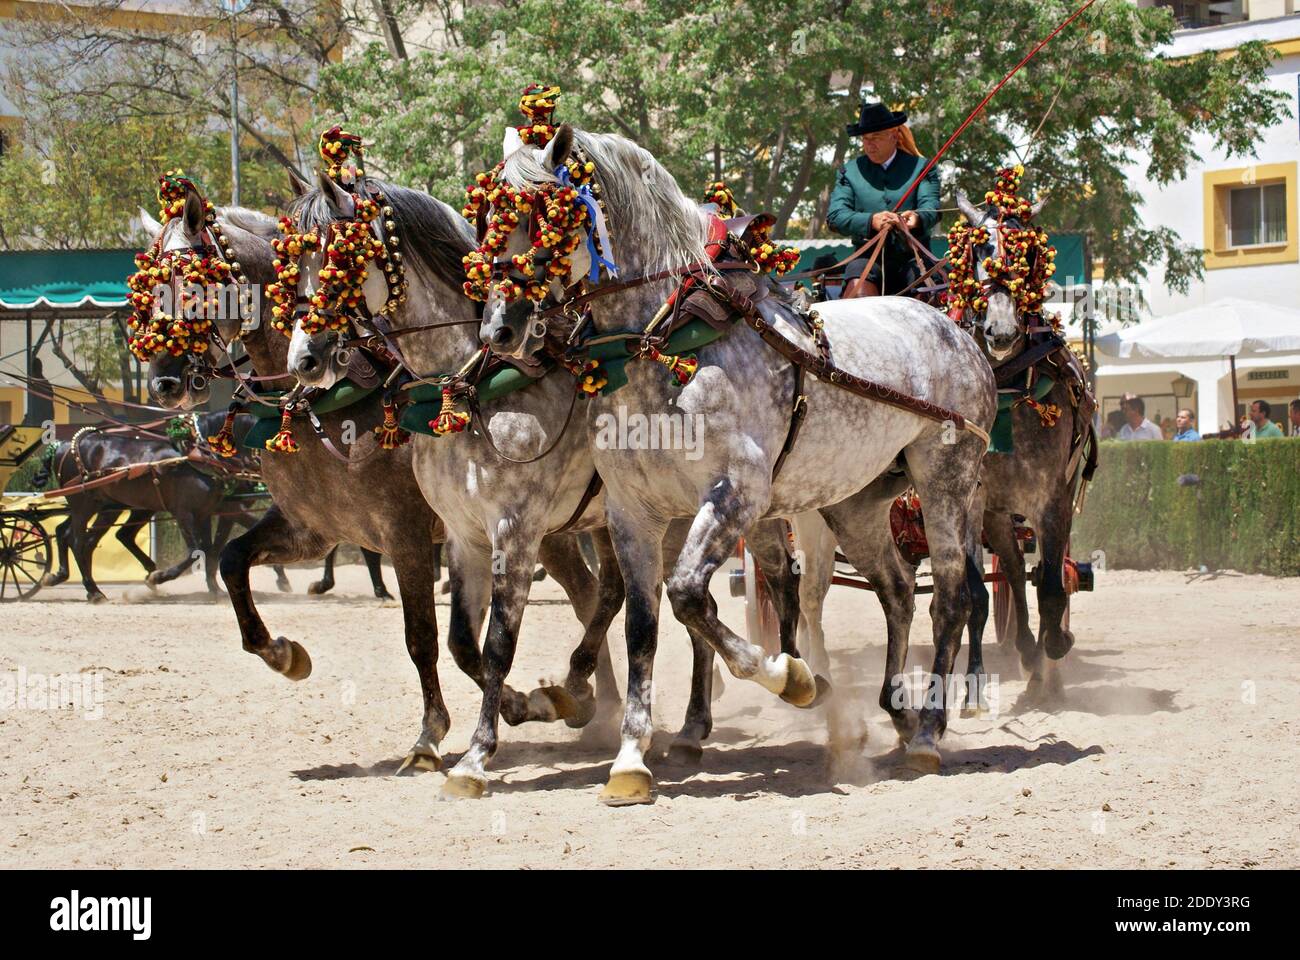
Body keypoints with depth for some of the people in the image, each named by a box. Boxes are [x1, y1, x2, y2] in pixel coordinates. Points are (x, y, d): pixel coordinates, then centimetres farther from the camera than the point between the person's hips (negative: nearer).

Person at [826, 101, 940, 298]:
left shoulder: (919, 167, 12)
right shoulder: (849, 171, 14)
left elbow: (931, 207, -1)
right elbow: (835, 216, 2)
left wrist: (917, 218, -28)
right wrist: (871, 221, -18)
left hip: (912, 257, -1)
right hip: (869, 257, 1)